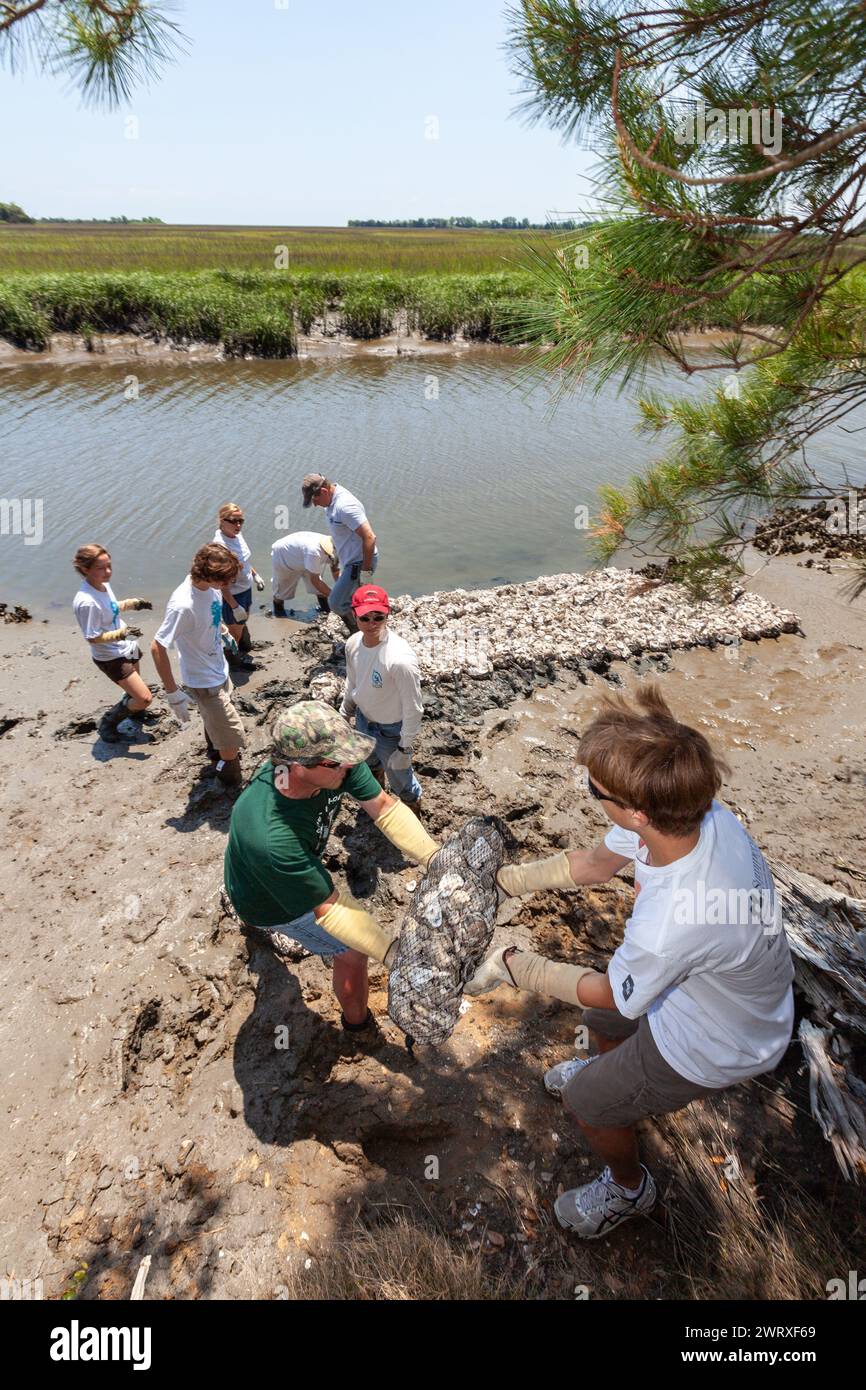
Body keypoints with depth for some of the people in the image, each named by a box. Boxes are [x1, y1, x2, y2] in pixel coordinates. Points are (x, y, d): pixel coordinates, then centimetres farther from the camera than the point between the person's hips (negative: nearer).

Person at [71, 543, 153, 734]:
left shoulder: (103, 584, -5)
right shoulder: (86, 602, -31)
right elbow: (92, 638, -24)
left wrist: (133, 604, 0)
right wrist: (121, 634, -36)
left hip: (127, 647, 9)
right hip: (111, 658, -8)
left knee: (133, 692, 27)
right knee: (144, 699, -7)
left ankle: (133, 712, 58)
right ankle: (111, 722, 18)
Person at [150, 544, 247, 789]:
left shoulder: (210, 584, -15)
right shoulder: (183, 605, -38)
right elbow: (157, 647, -31)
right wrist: (173, 693, -27)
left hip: (218, 670, 8)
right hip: (204, 683, -8)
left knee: (214, 718, 33)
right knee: (232, 741, -1)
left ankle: (216, 751, 60)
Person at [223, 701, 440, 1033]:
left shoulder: (334, 761, -35)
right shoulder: (271, 839, -49)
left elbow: (384, 807, -27)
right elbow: (329, 908, -39)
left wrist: (436, 859, -38)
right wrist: (394, 953, -41)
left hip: (300, 867, 7)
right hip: (270, 902, -6)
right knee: (352, 952, 2)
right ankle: (357, 1021, 35)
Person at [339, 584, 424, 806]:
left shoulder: (401, 658, -37)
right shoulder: (353, 643, -16)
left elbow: (413, 709, -27)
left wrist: (405, 748, -20)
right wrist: (344, 712, 16)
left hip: (390, 730, -6)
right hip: (363, 718, 7)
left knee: (398, 774, 16)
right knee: (369, 764, 32)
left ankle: (412, 804, 48)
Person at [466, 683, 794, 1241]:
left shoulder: (669, 927, -46)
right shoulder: (695, 812, -25)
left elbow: (609, 993, -22)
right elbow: (596, 862, -7)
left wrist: (512, 965, -13)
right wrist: (504, 879, -2)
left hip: (713, 1042, -6)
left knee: (588, 1100, 15)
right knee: (602, 1020, 30)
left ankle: (629, 1188, 47)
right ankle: (611, 1070, 65)